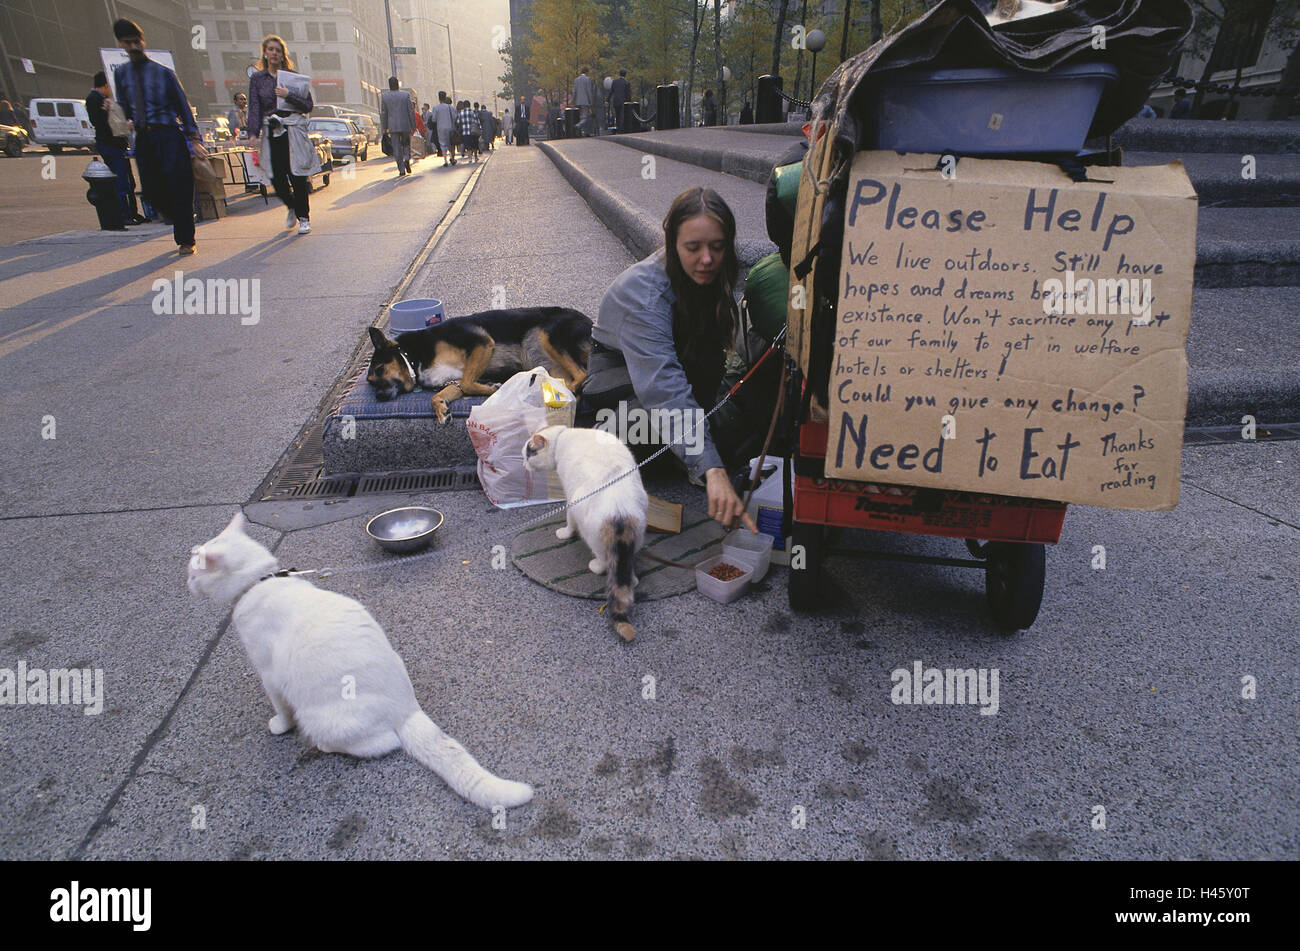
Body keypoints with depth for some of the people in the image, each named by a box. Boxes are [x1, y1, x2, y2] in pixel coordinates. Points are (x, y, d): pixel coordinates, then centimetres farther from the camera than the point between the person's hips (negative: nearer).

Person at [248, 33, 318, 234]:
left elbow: (308, 105, 3)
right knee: (277, 179, -2)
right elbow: (254, 108, 3)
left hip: (293, 131, -2)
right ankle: (292, 207, 25)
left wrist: (288, 95, -12)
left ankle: (303, 217, 4)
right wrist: (253, 134, -10)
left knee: (297, 176, -7)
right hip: (271, 133, 2)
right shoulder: (257, 78, 10)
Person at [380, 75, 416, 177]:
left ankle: (401, 170, -2)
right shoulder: (406, 95, -1)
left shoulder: (384, 97, 0)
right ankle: (407, 159, -11)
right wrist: (413, 126, 5)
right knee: (406, 144, 17)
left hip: (393, 126, 0)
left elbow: (383, 113, 2)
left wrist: (384, 128, 8)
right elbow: (411, 111, -2)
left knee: (397, 148, 3)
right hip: (405, 125, 0)